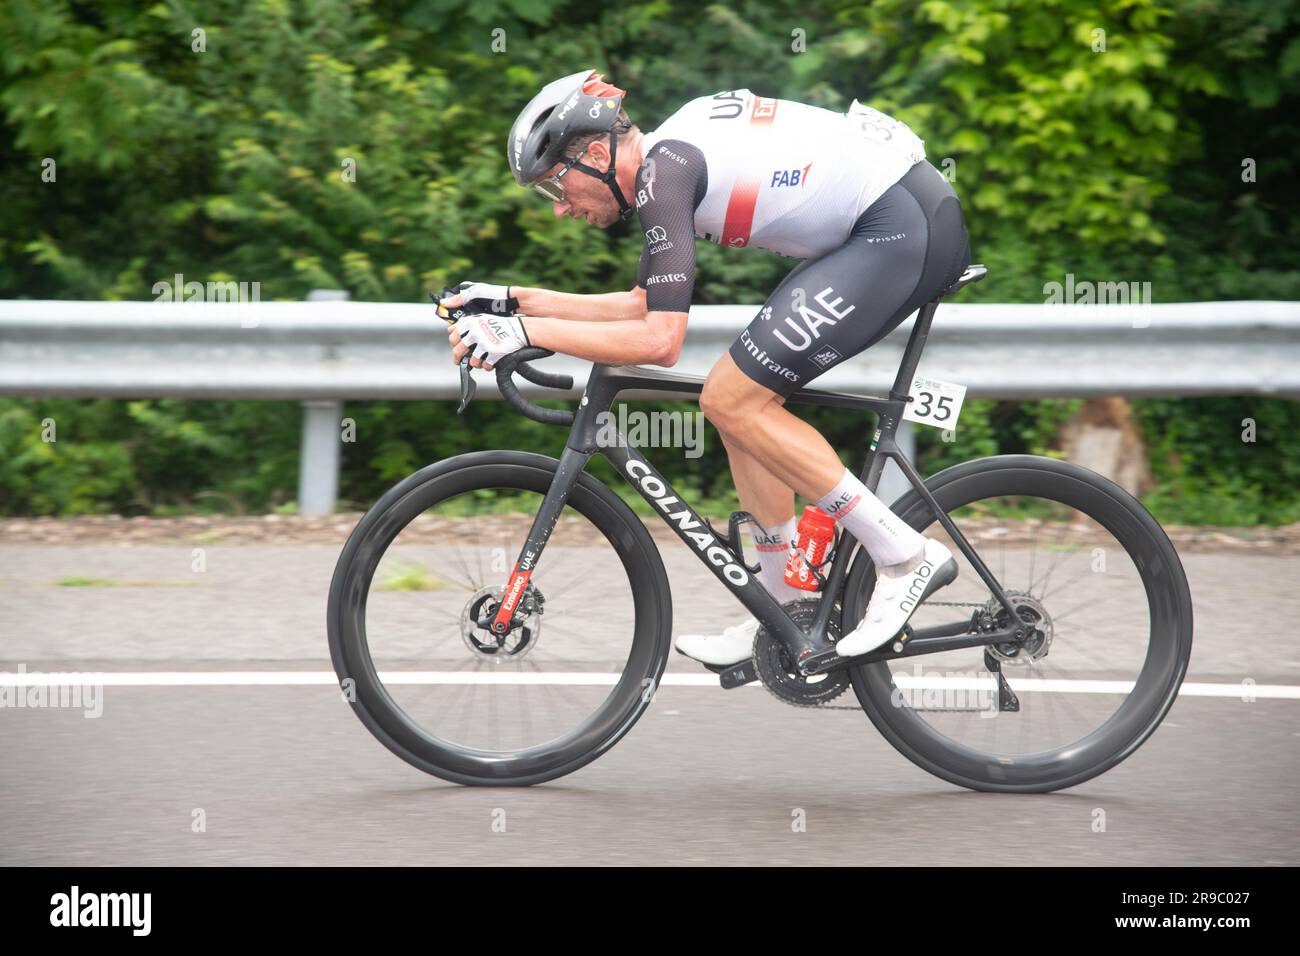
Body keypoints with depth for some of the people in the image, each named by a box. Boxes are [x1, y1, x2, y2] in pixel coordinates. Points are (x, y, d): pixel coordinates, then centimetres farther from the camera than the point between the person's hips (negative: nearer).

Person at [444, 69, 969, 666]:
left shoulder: (664, 173, -14)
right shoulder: (666, 161, 15)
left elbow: (659, 340, -20)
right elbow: (646, 305, 24)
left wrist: (524, 333, -15)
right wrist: (515, 301, 19)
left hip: (905, 229, -10)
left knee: (732, 400, -9)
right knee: (743, 400, 11)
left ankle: (904, 555, -5)